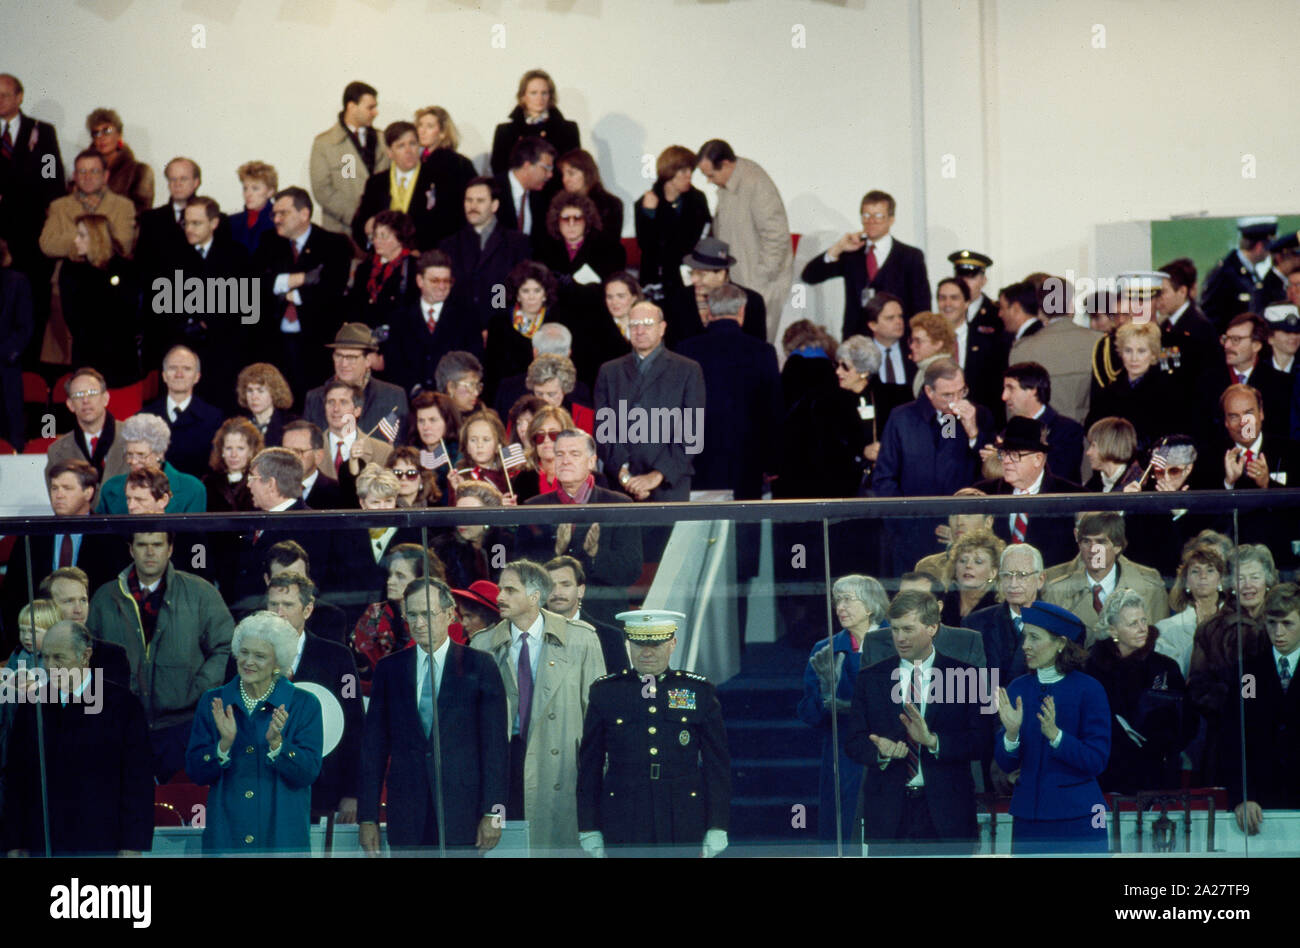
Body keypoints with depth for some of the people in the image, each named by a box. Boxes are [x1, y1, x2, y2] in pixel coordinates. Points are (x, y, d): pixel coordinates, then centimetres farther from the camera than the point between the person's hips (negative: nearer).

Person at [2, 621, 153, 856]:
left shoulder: (123, 704, 0)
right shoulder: (31, 707, 8)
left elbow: (139, 783, -2)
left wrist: (132, 847, -8)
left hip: (104, 845, -2)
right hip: (43, 846, 2)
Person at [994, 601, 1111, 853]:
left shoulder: (1088, 689, -5)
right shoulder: (1017, 689, 6)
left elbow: (1097, 761, -10)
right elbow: (1006, 764, 4)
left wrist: (1055, 735, -23)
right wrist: (1011, 733, -17)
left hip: (1078, 820, -3)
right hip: (1028, 819, 4)